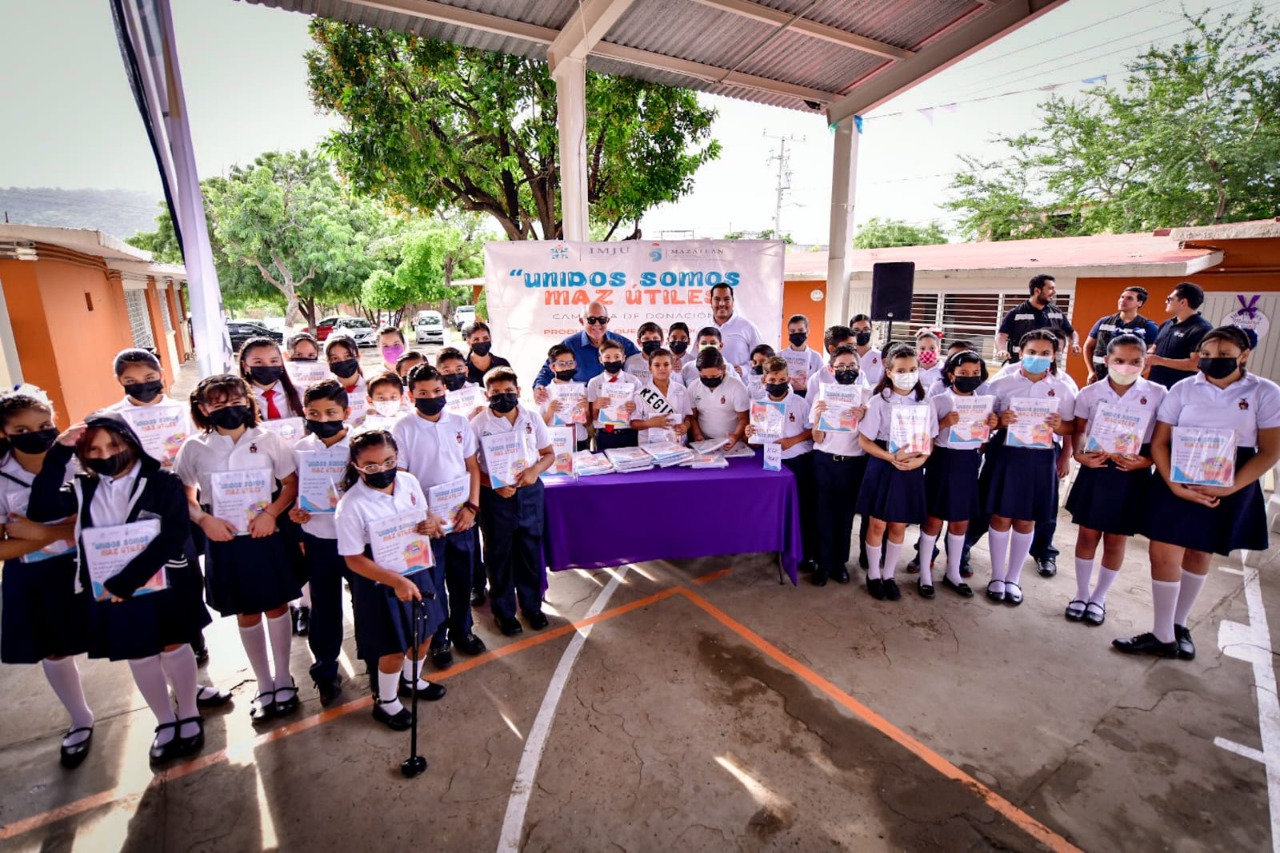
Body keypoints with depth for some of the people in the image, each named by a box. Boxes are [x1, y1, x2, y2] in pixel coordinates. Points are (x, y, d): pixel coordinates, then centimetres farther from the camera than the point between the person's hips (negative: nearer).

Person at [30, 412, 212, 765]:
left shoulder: (162, 482, -13)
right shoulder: (84, 490, 1)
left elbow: (174, 535, -19)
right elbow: (41, 510, -15)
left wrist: (126, 580, -23)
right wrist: (57, 455, -17)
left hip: (164, 584, -4)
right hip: (110, 591, 4)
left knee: (173, 646, 11)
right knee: (139, 656, 15)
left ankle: (189, 715, 31)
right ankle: (165, 723, 34)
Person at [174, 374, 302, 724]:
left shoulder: (268, 439, -6)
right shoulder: (194, 447, -3)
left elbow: (291, 483, -3)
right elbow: (184, 495, 5)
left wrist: (271, 513, -17)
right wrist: (204, 520, -12)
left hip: (268, 536, -1)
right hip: (225, 541, 1)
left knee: (277, 606, 11)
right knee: (247, 613, 14)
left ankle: (283, 679, 30)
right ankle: (264, 685, 31)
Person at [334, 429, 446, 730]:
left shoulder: (409, 482, -8)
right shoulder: (351, 505, -23)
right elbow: (353, 559, -18)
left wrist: (430, 525, -17)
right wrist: (396, 581, -27)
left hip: (416, 572, 5)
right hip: (381, 585, -5)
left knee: (423, 634, 21)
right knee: (394, 648, 9)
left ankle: (411, 680, 52)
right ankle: (386, 702, 39)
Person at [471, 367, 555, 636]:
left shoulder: (532, 418, -1)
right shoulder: (478, 424, -8)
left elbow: (549, 453, 6)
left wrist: (536, 469, -15)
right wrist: (494, 486, -20)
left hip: (530, 492, 2)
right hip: (495, 496, -2)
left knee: (530, 550, 13)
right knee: (499, 554, 11)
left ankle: (531, 605, 34)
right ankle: (503, 611, 30)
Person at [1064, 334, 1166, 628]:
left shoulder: (1157, 395, -4)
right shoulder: (1089, 393, -1)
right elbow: (1079, 431, 2)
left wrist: (1145, 461, -17)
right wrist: (1080, 454, -16)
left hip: (1132, 475, 0)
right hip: (1095, 470, 1)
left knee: (1116, 539, 10)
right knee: (1087, 534, 9)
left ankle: (1099, 597, 28)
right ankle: (1082, 593, 26)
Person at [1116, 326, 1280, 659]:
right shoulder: (1183, 389, -1)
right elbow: (1159, 442, -3)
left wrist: (1228, 488, -17)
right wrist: (1175, 486, -16)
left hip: (1231, 487, 0)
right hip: (1177, 482, 0)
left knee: (1200, 554, 11)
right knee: (1164, 553, -3)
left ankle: (1180, 625, 26)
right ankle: (1163, 637, 11)